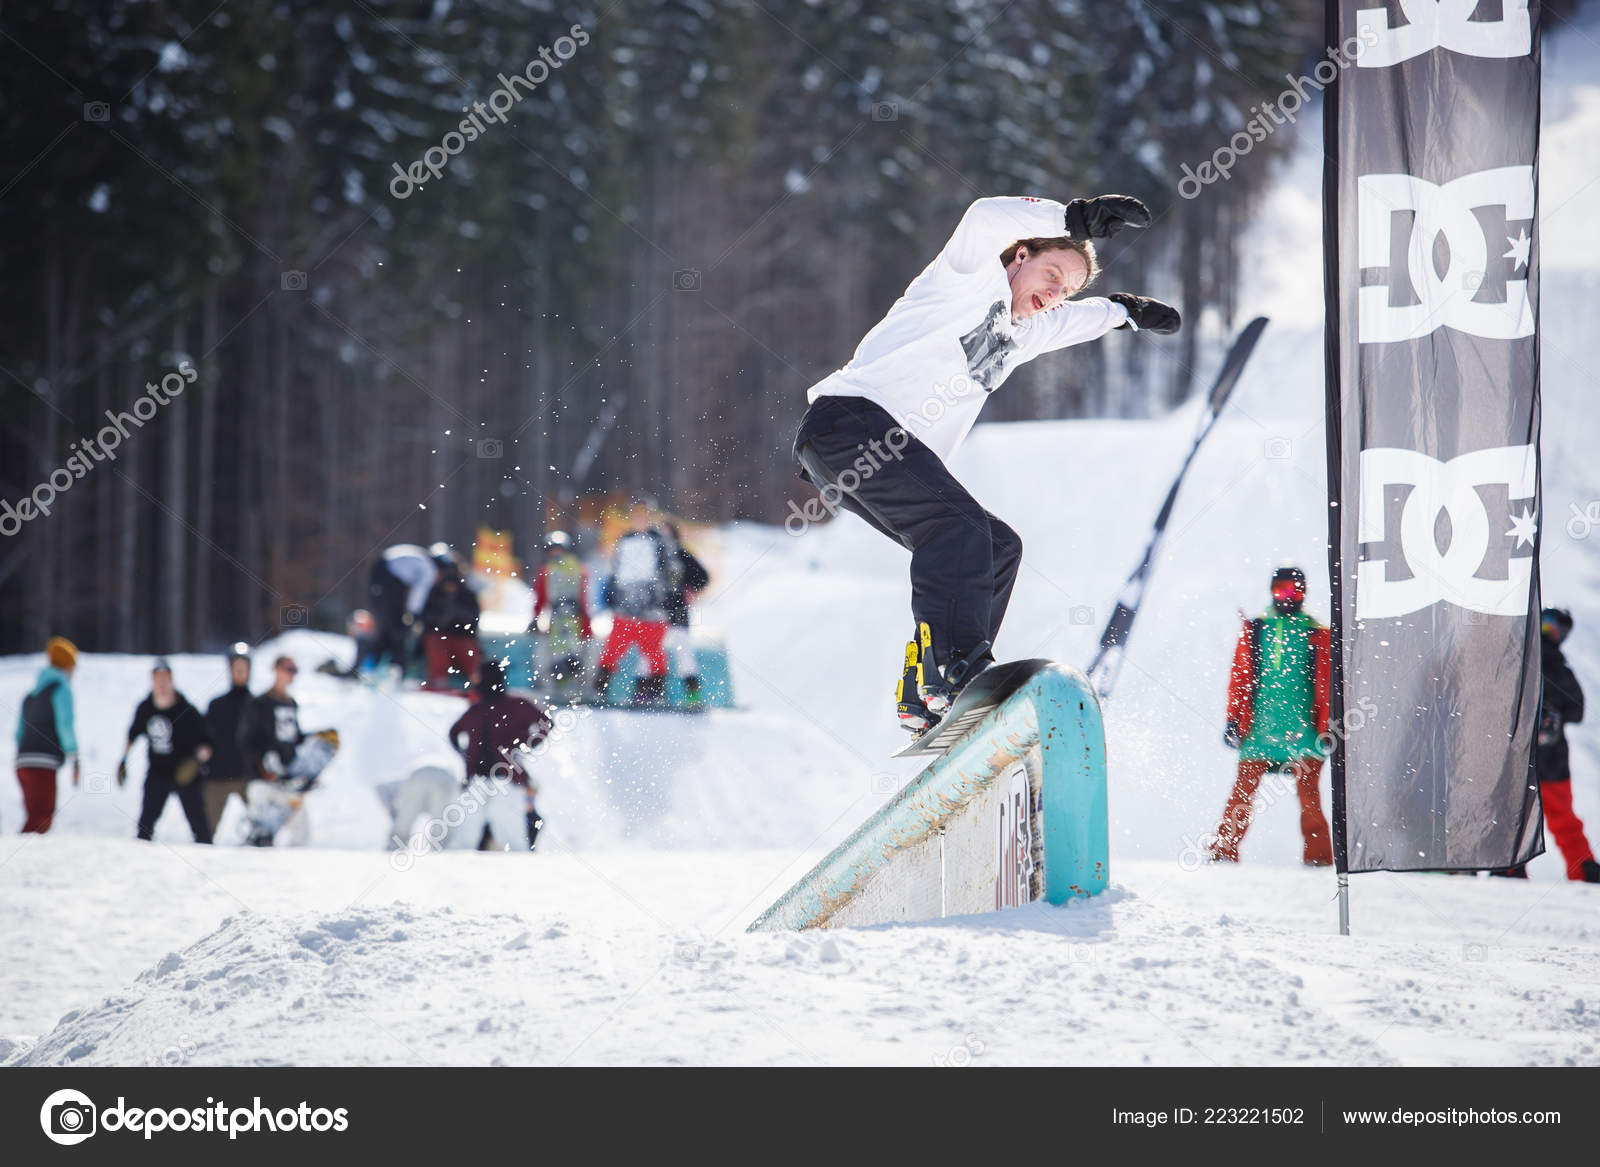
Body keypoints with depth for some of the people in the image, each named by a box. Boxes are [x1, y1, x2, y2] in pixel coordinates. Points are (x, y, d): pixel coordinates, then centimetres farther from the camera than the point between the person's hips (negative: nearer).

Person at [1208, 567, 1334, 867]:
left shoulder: (1317, 634, 11)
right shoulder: (1254, 630, 13)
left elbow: (1327, 685, 10)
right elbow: (1239, 677, 12)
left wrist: (1326, 729, 3)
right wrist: (1234, 720, 4)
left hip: (1301, 728, -1)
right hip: (1260, 727, 1)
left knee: (1308, 791, -10)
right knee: (1243, 789, -5)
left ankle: (1317, 854, -6)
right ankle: (1224, 849, 1)